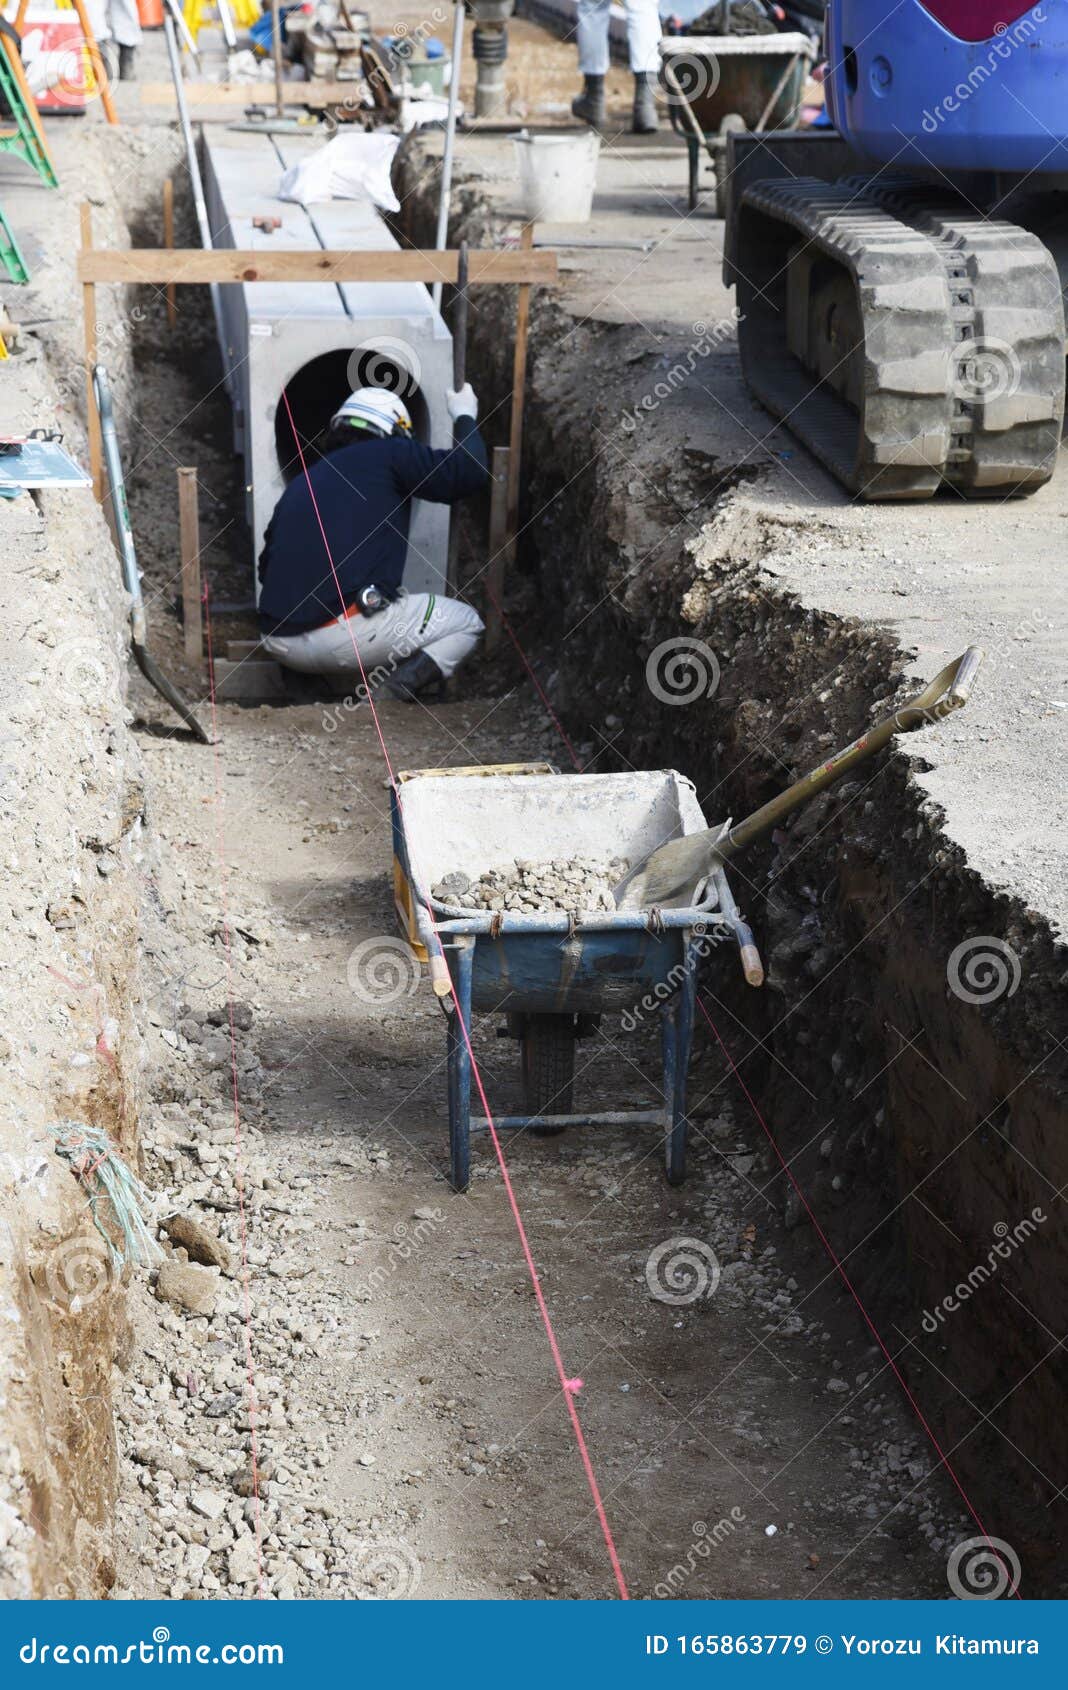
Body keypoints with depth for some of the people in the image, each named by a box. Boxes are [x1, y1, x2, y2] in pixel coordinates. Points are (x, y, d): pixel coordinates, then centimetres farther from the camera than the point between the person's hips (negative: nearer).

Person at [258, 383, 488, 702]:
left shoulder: (300, 483, 22)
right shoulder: (389, 455, 4)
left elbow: (267, 567, 24)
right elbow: (469, 472, 0)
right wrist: (465, 417, 19)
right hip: (346, 634, -7)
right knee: (466, 623, 15)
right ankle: (401, 684, -12)